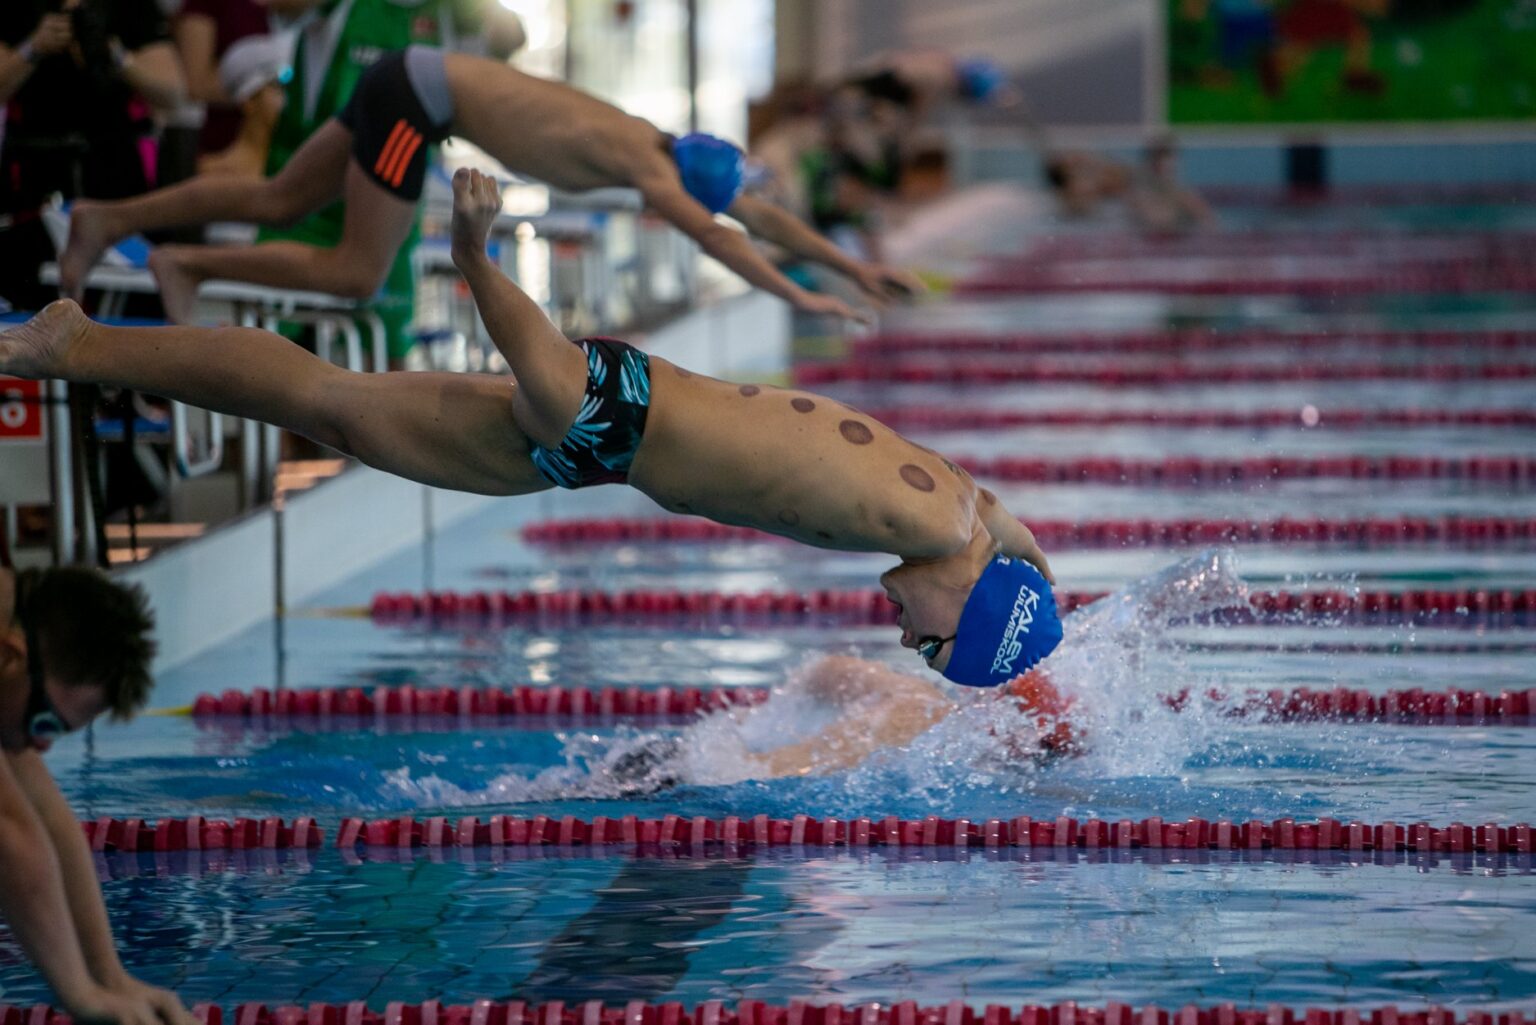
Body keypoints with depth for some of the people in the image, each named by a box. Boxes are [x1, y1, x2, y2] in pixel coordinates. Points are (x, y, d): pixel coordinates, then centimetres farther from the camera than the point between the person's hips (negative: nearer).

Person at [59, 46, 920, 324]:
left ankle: (108, 222, 16)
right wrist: (798, 298, -33)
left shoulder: (656, 143, 5)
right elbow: (713, 235, -33)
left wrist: (856, 267, 10)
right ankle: (187, 264, -1)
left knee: (278, 203, 13)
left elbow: (758, 212, 11)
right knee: (356, 275, -8)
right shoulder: (643, 162, -19)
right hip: (418, 97, -9)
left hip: (418, 84, 9)